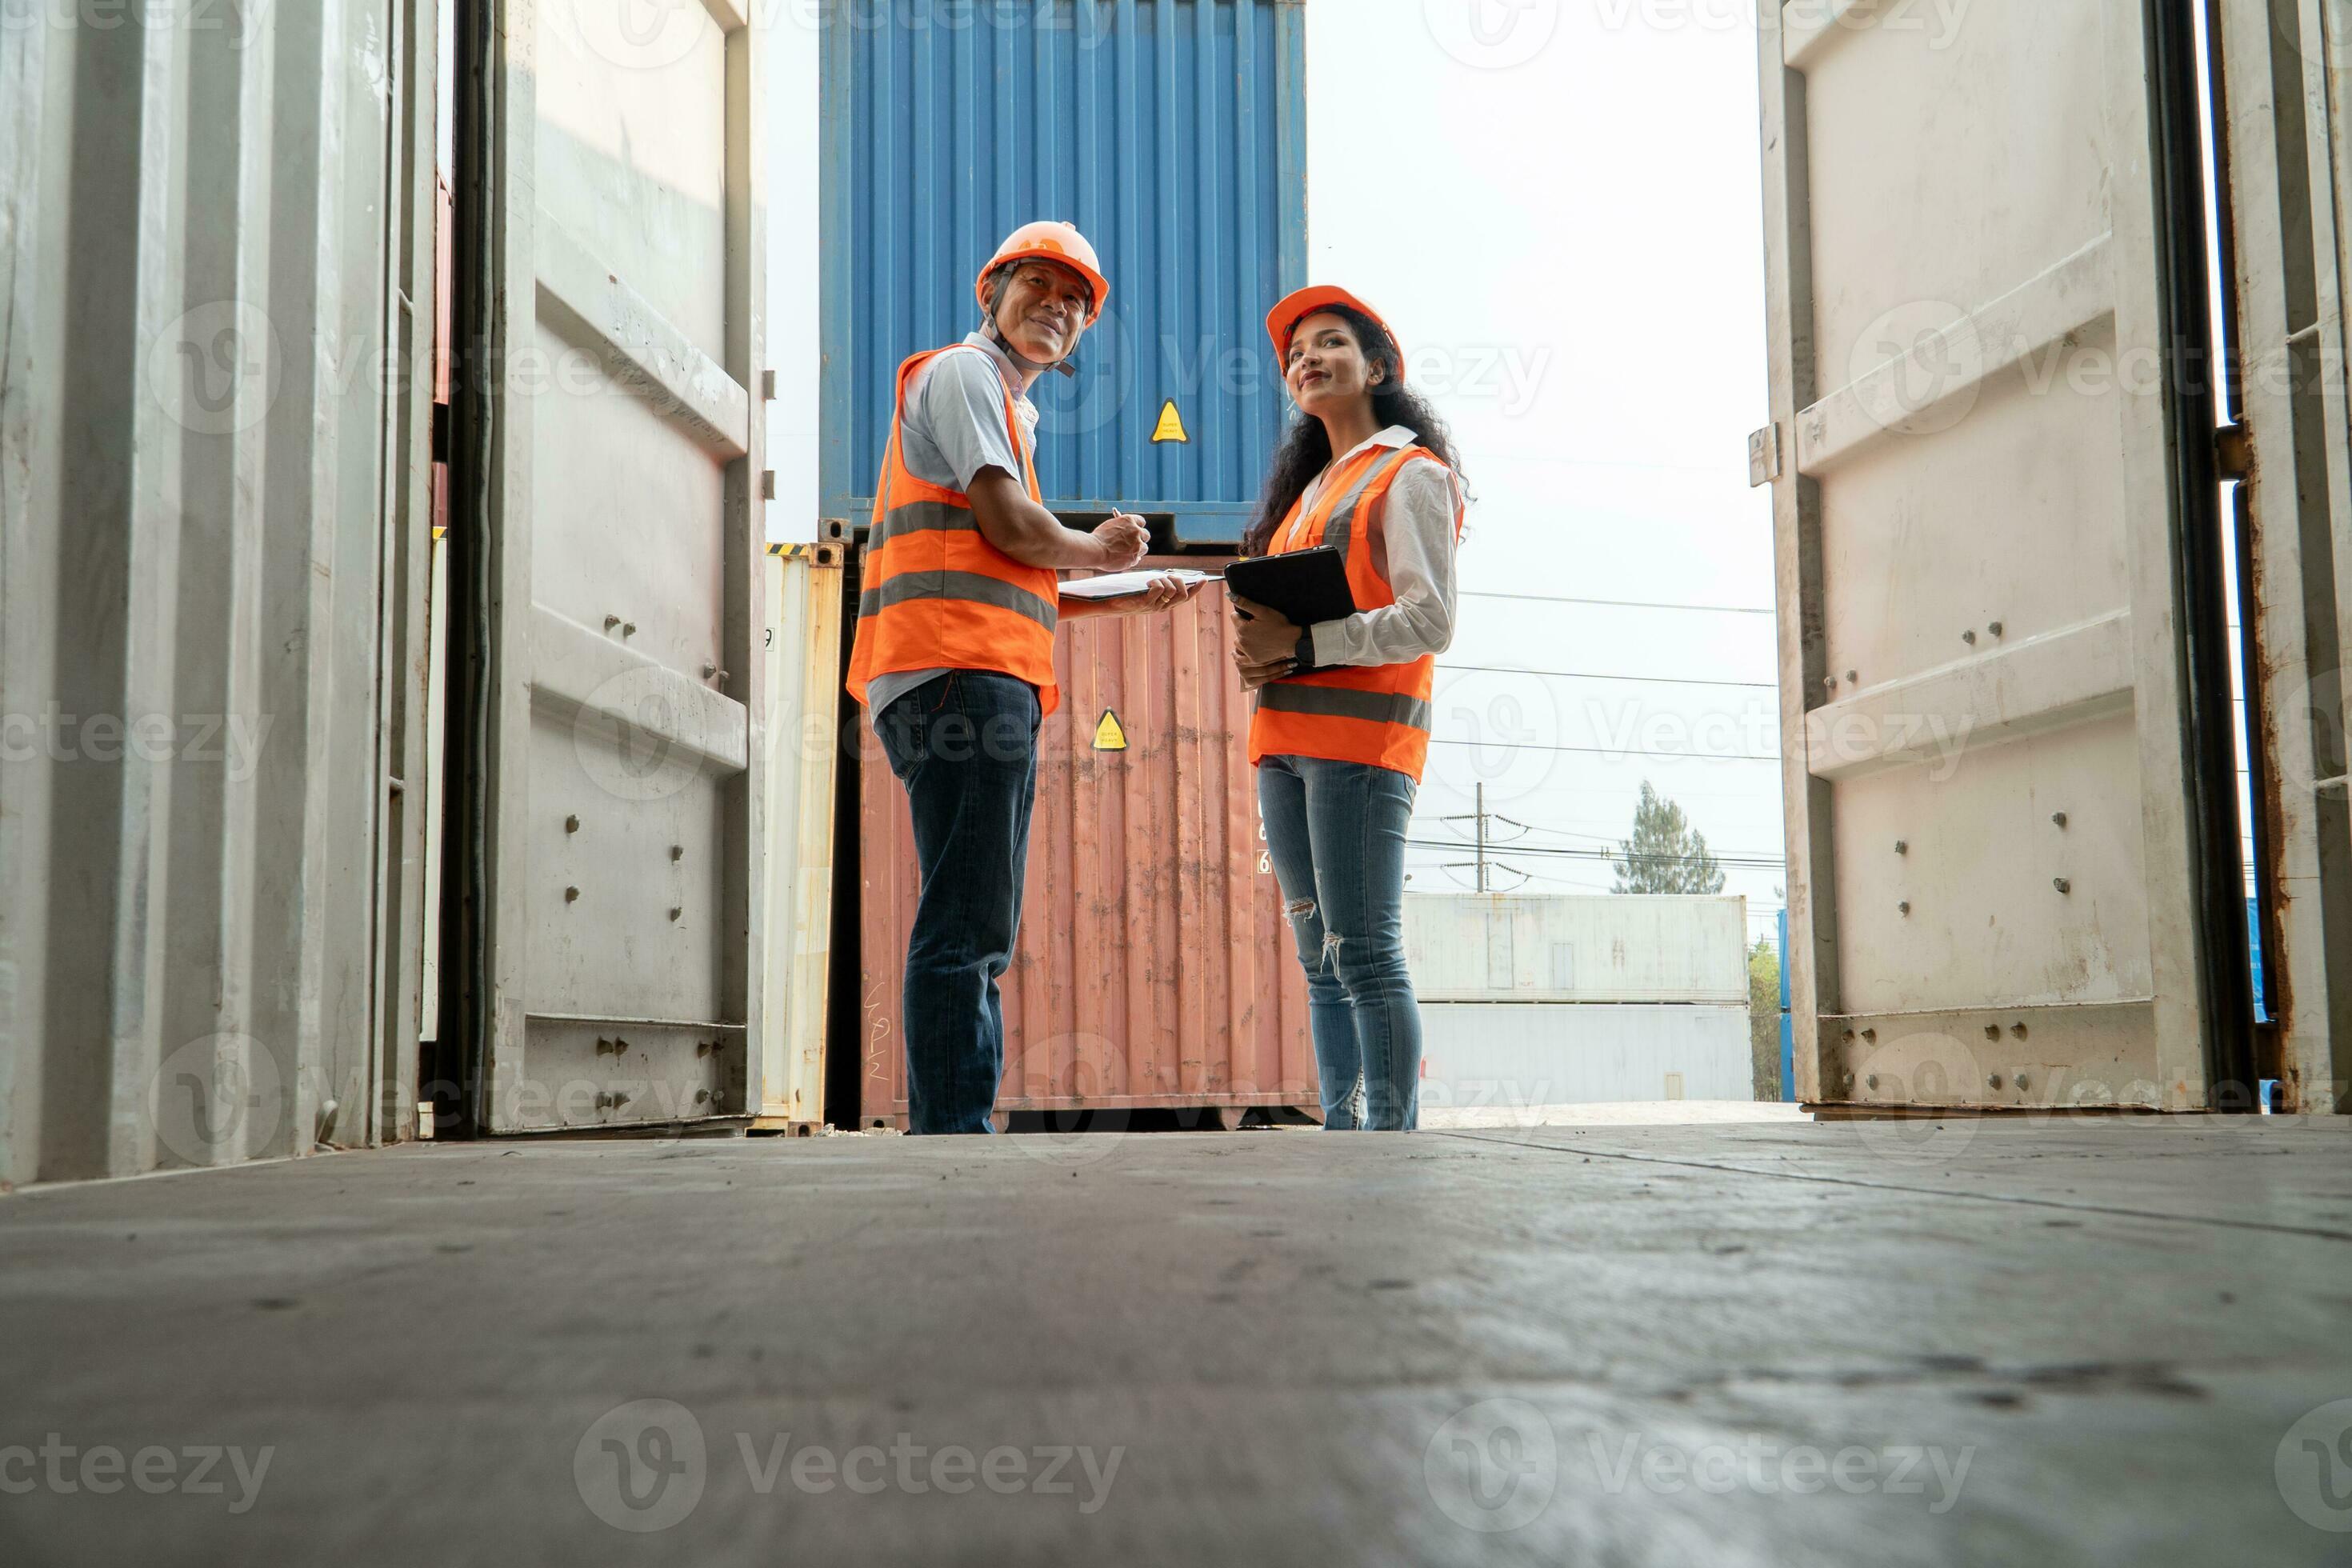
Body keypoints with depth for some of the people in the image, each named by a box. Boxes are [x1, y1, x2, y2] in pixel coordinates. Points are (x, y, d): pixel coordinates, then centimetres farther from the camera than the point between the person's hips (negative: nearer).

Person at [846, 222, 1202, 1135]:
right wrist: (1098, 550, 7)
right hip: (961, 673, -11)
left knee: (977, 935, 9)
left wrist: (1126, 601, 24)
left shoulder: (1007, 409, 33)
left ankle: (952, 1132, 11)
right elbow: (1010, 527, -11)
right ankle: (950, 1135, -18)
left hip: (989, 682, 11)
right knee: (967, 929, -16)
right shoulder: (962, 373, 2)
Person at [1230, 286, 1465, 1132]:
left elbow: (1429, 621, -10)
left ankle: (1391, 1132, -11)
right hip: (1286, 738, 8)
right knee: (1321, 959, 5)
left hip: (1361, 736, -8)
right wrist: (1258, 653, 3)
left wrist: (1301, 643, -15)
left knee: (1364, 951, -13)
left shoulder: (1410, 474, 1)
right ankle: (1341, 1131, 8)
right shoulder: (1309, 489, 26)